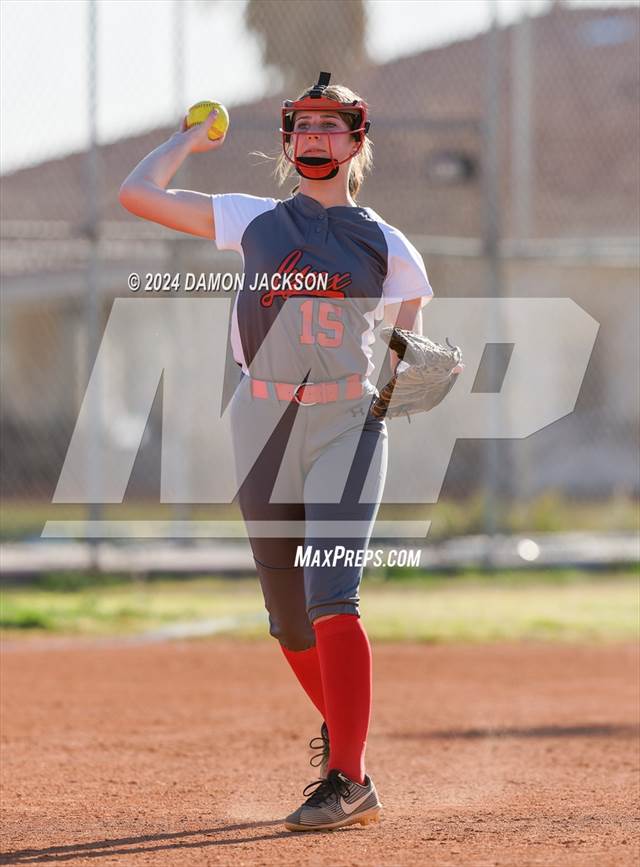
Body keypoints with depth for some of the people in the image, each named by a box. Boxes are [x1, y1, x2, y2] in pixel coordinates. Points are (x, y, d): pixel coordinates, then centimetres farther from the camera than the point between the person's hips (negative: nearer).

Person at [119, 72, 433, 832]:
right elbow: (137, 193, 6)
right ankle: (338, 726, 37)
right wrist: (191, 139, 18)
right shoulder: (254, 221, 10)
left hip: (346, 424, -3)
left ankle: (347, 781, -23)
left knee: (329, 593, -19)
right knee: (287, 611, 10)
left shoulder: (386, 246, 7)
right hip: (261, 426, 3)